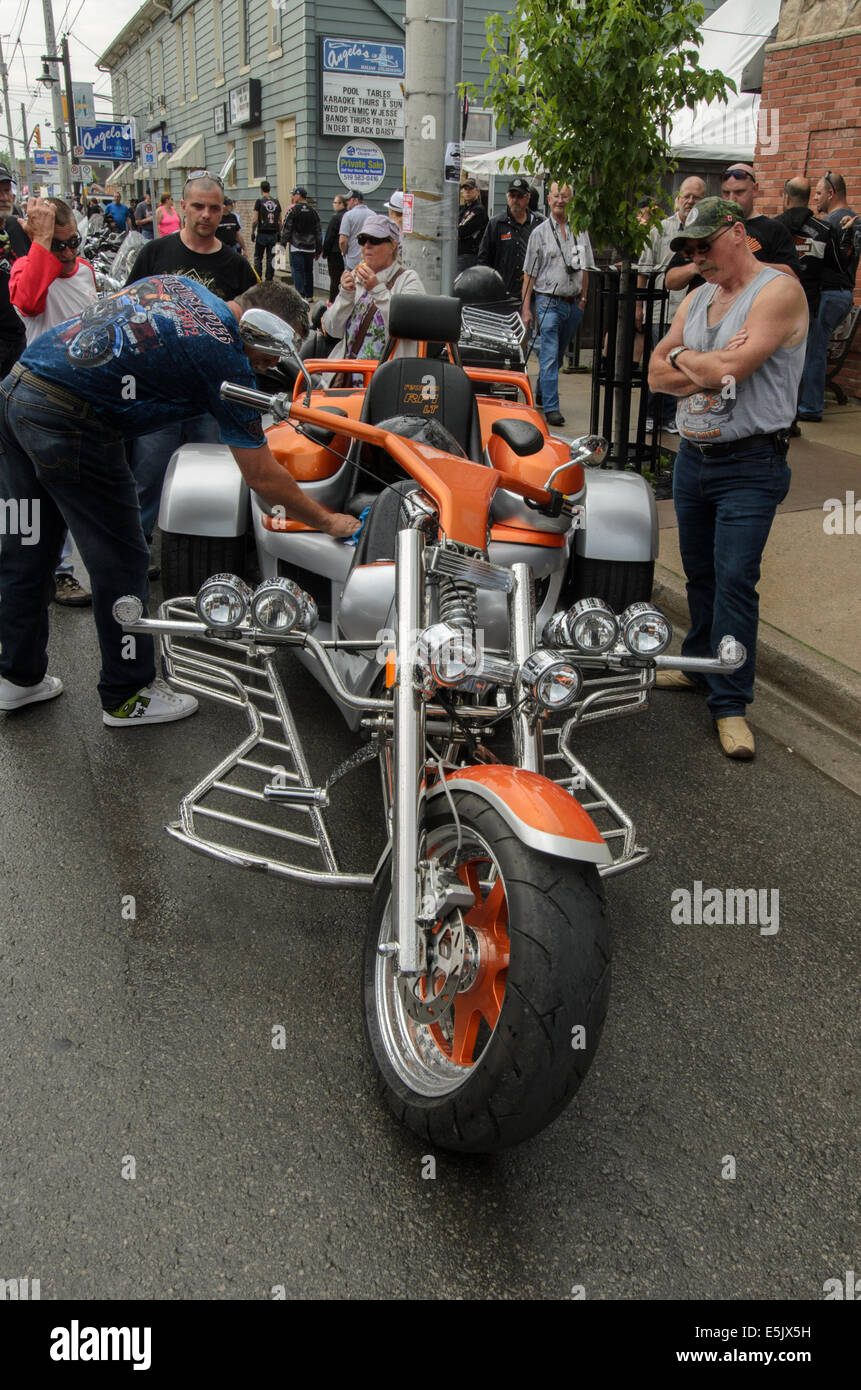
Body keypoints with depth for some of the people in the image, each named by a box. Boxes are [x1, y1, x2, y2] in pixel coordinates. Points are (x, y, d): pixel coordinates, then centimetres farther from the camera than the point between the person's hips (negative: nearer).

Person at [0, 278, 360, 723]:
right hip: (68, 420, -9)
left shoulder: (179, 283, 16)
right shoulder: (227, 359, -8)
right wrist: (329, 522, 7)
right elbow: (262, 477, -5)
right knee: (119, 560, 5)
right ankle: (127, 695, 18)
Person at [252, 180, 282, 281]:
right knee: (271, 258, 7)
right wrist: (279, 233, 17)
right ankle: (269, 279, 6)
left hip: (262, 233, -3)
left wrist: (253, 232, -1)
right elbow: (280, 221, 9)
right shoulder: (276, 202, 7)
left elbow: (255, 219, -8)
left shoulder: (260, 201, -5)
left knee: (258, 258, 5)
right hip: (273, 234, 3)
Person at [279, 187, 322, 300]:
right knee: (308, 271, 14)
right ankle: (309, 295, 19)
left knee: (297, 271, -4)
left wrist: (283, 244, -1)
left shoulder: (293, 210, -6)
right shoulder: (313, 211, 9)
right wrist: (318, 249, 17)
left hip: (296, 248, -5)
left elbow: (286, 229, -8)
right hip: (310, 248, 5)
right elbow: (318, 231, 12)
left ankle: (300, 296, -11)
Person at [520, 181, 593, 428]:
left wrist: (583, 299, 11)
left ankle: (541, 394, 32)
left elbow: (585, 269, 17)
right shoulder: (540, 232, 1)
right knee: (549, 356, -11)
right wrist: (526, 307, -5)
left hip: (573, 304, 4)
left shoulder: (580, 231, 10)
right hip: (549, 302, -4)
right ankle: (551, 407, -13)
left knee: (558, 354, 14)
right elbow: (530, 273, 0)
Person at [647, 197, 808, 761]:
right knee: (700, 572, 14)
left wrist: (682, 356, -3)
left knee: (735, 580, -10)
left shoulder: (779, 291, -10)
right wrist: (709, 367, -12)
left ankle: (731, 703, -4)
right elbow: (658, 374, 5)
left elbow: (730, 366, -22)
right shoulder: (698, 297, 13)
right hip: (692, 456, 7)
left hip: (750, 466, -7)